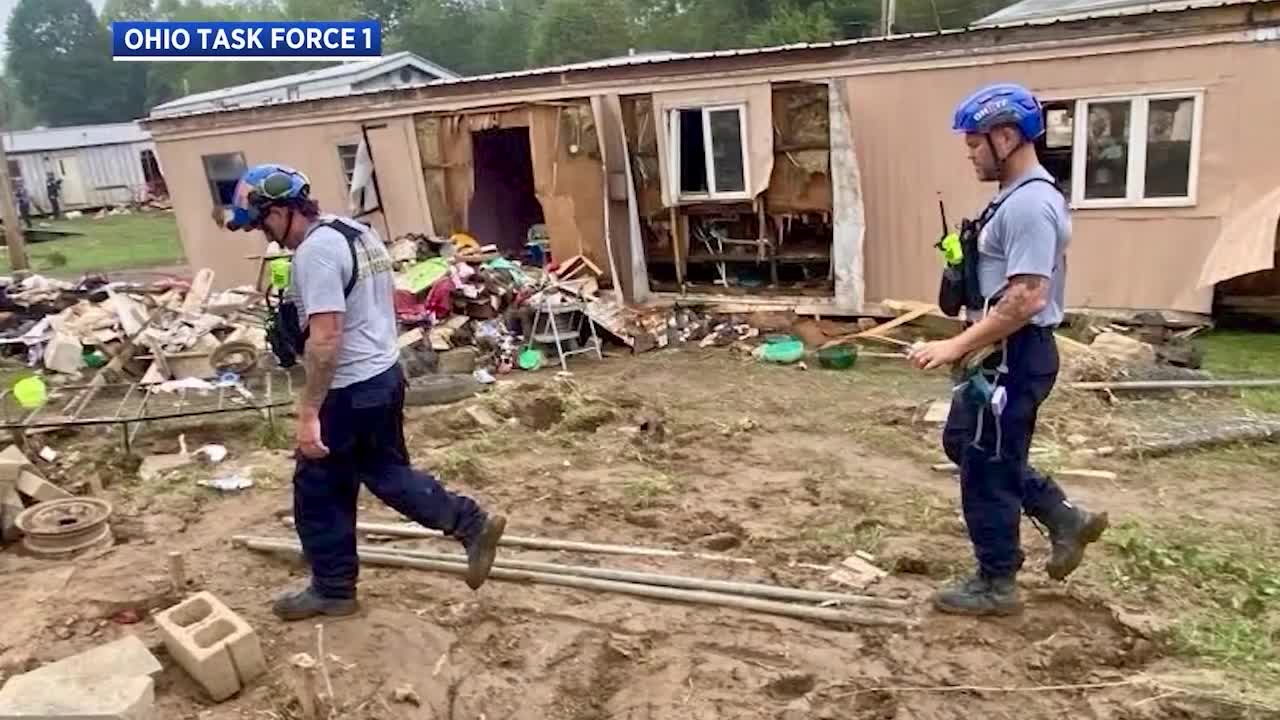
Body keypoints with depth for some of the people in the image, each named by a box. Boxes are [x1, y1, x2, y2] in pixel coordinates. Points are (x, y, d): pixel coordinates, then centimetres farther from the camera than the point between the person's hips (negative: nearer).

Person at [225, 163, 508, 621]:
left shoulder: (315, 251, -21)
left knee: (318, 493, 7)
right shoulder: (357, 232, 10)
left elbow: (325, 338, -27)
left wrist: (308, 413, -24)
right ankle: (473, 525, 20)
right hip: (385, 373, 10)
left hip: (350, 389, -10)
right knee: (387, 471, 21)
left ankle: (333, 591, 23)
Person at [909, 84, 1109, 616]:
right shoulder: (1020, 198, 12)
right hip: (1005, 352, 11)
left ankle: (995, 586, 19)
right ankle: (1065, 519, 29)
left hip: (1015, 356, -11)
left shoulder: (1029, 204, -22)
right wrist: (970, 340, 21)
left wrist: (956, 347, -27)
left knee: (986, 468, 1)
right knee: (964, 443, 21)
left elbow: (1027, 299, -29)